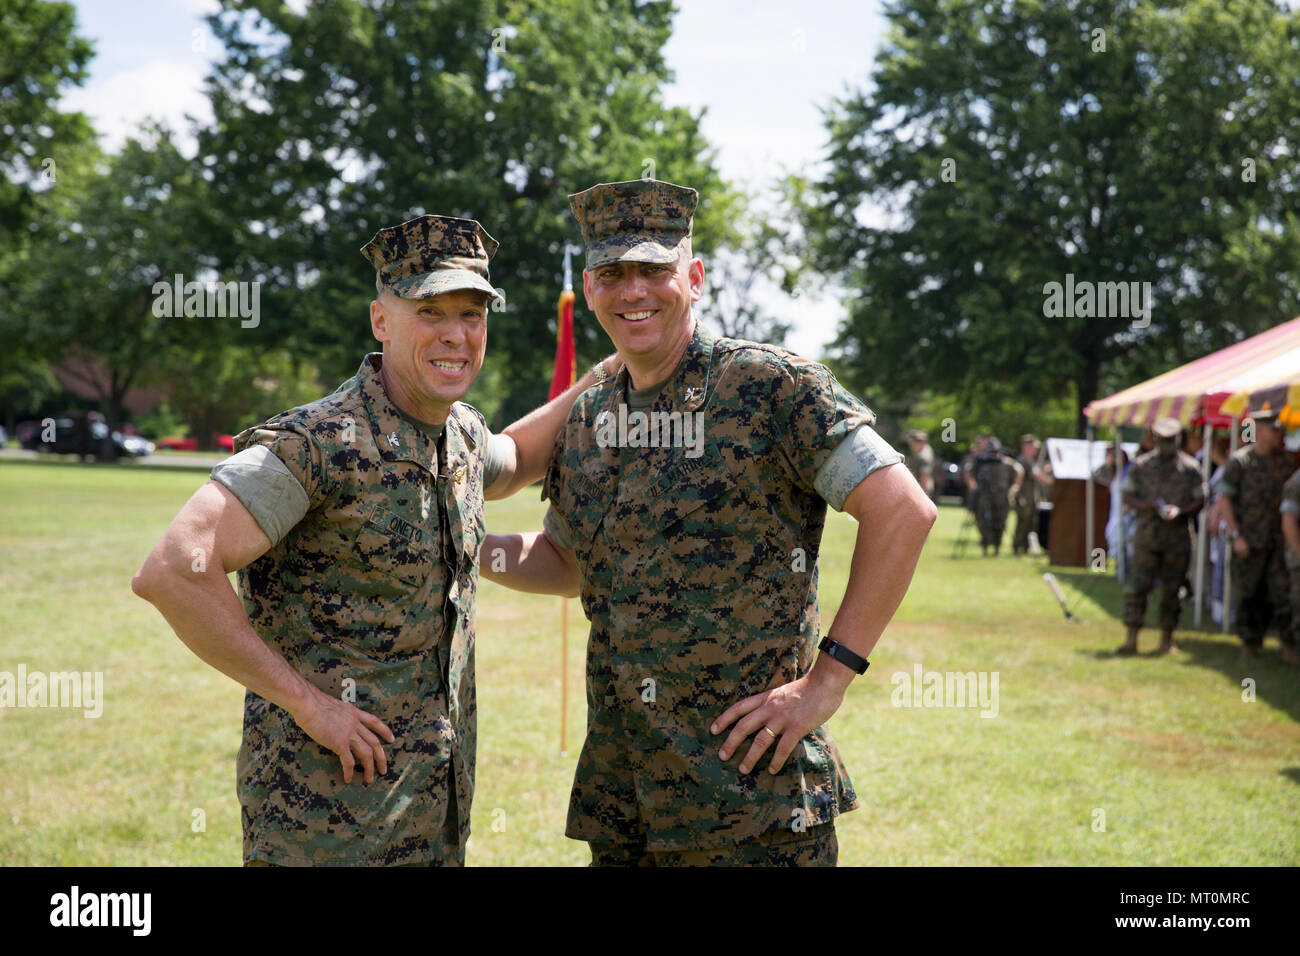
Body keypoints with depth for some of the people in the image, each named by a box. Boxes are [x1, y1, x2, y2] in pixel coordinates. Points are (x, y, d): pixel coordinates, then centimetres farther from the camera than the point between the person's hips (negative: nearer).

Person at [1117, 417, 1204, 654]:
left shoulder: (1190, 467, 2)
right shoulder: (1141, 465, 4)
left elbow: (1199, 499, 4)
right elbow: (1127, 496, 7)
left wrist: (1180, 512, -16)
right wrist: (1148, 505, -13)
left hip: (1178, 537, 0)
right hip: (1147, 536, 0)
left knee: (1172, 591, 4)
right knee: (1136, 587, -8)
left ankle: (1166, 639, 15)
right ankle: (1131, 639, -6)